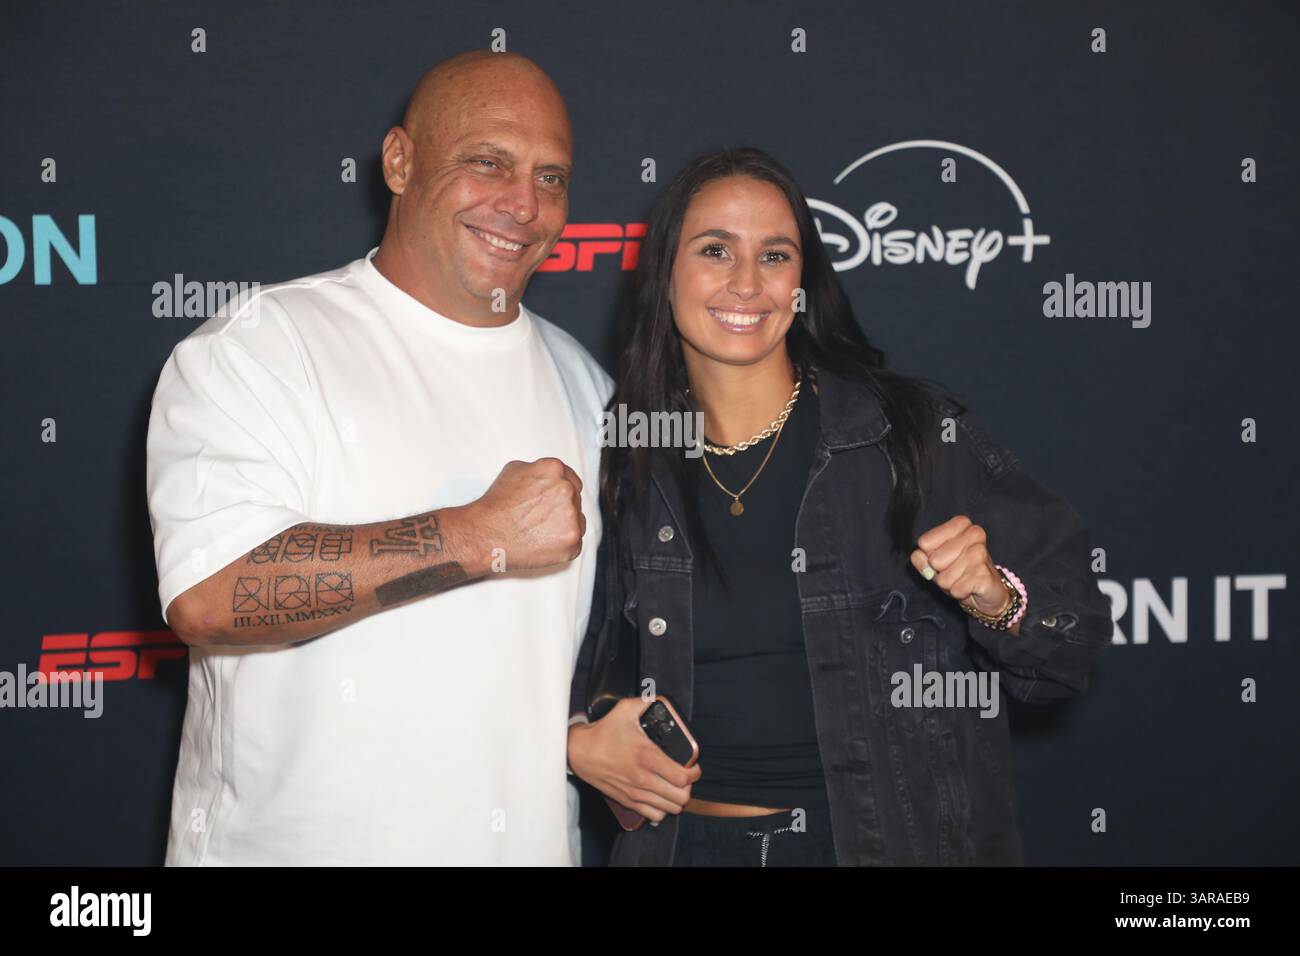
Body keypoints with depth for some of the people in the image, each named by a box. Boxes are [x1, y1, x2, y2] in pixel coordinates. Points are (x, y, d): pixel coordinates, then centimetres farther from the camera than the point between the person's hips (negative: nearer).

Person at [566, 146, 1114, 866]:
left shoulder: (918, 434, -9)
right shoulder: (619, 464, -3)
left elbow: (1072, 640, -5)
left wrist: (997, 601, -24)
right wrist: (574, 739, -6)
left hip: (892, 835, -2)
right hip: (687, 840, 2)